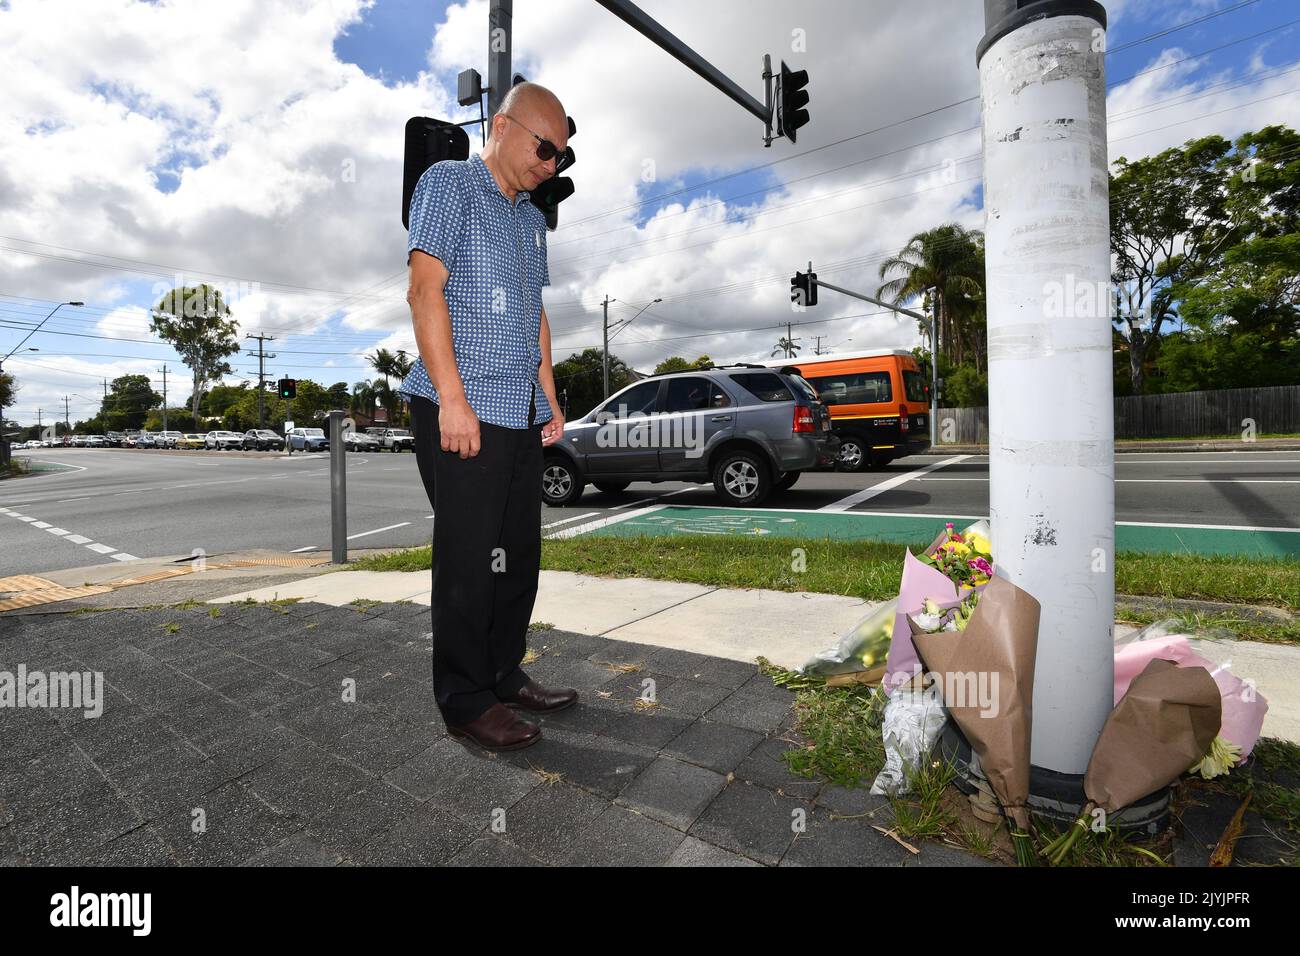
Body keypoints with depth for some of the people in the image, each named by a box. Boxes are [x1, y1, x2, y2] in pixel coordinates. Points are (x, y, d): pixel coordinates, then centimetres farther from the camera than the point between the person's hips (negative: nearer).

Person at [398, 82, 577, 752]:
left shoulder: (532, 218, 24)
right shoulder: (448, 183, 1)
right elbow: (425, 290, -11)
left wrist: (550, 399, 16)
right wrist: (453, 400, -19)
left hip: (522, 414, 8)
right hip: (462, 409, -8)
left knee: (520, 551, 11)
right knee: (468, 558, -3)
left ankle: (505, 675, 26)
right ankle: (466, 702, 11)